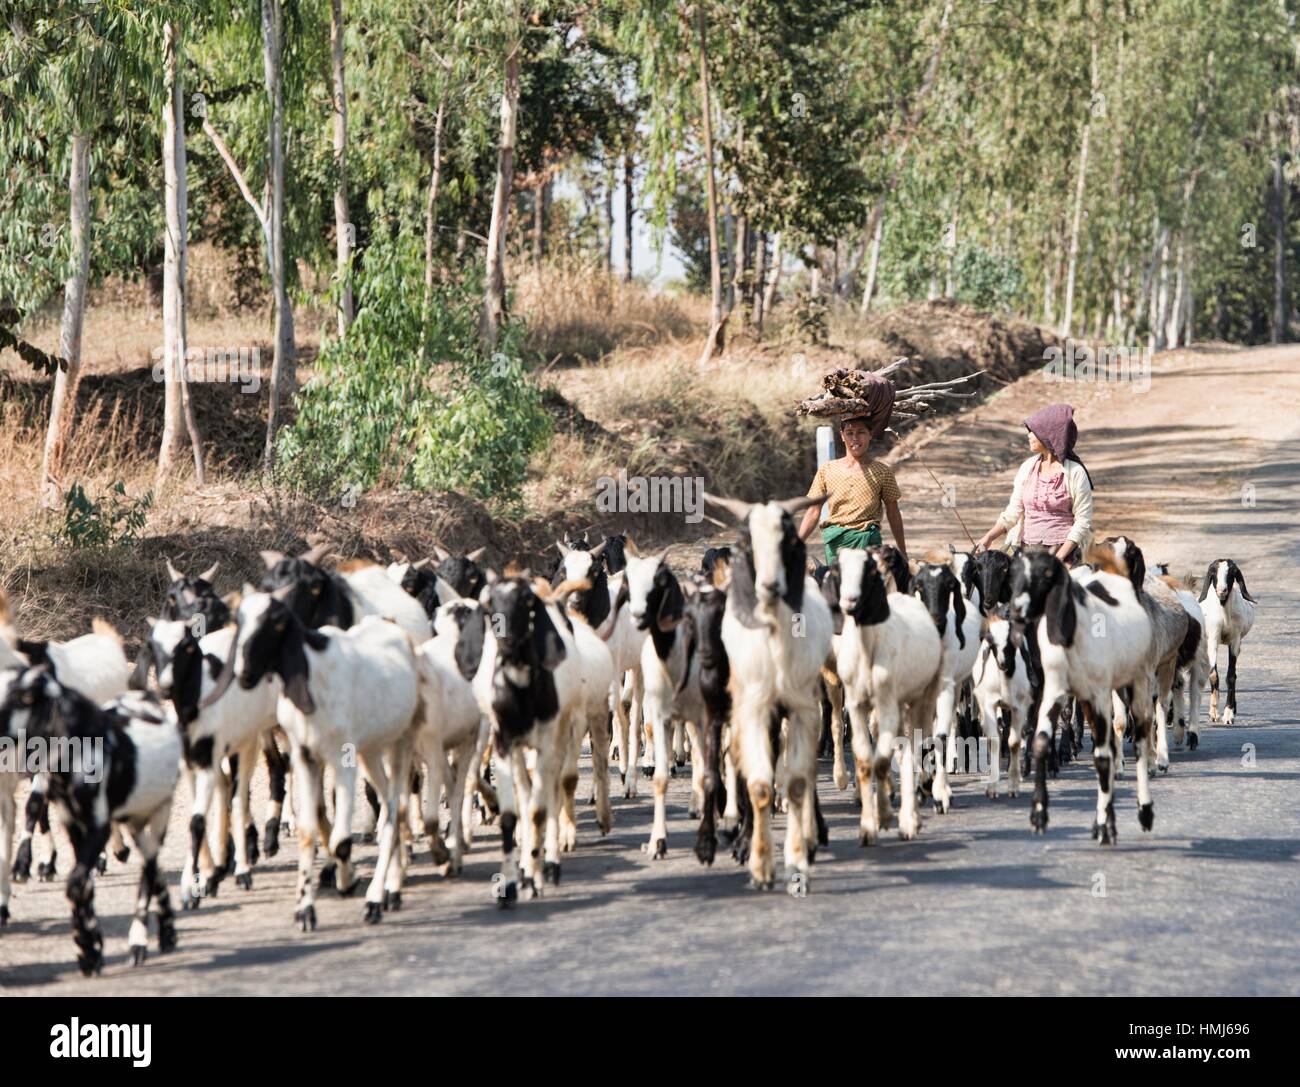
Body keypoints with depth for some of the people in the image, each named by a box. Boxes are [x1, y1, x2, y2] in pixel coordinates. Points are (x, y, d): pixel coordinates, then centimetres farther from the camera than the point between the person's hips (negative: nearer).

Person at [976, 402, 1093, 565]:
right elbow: (1013, 512, 14)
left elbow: (1083, 521, -5)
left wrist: (1059, 557, -14)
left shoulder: (1075, 473, -4)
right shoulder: (1027, 468, 10)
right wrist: (989, 537, -1)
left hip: (1062, 550, -4)